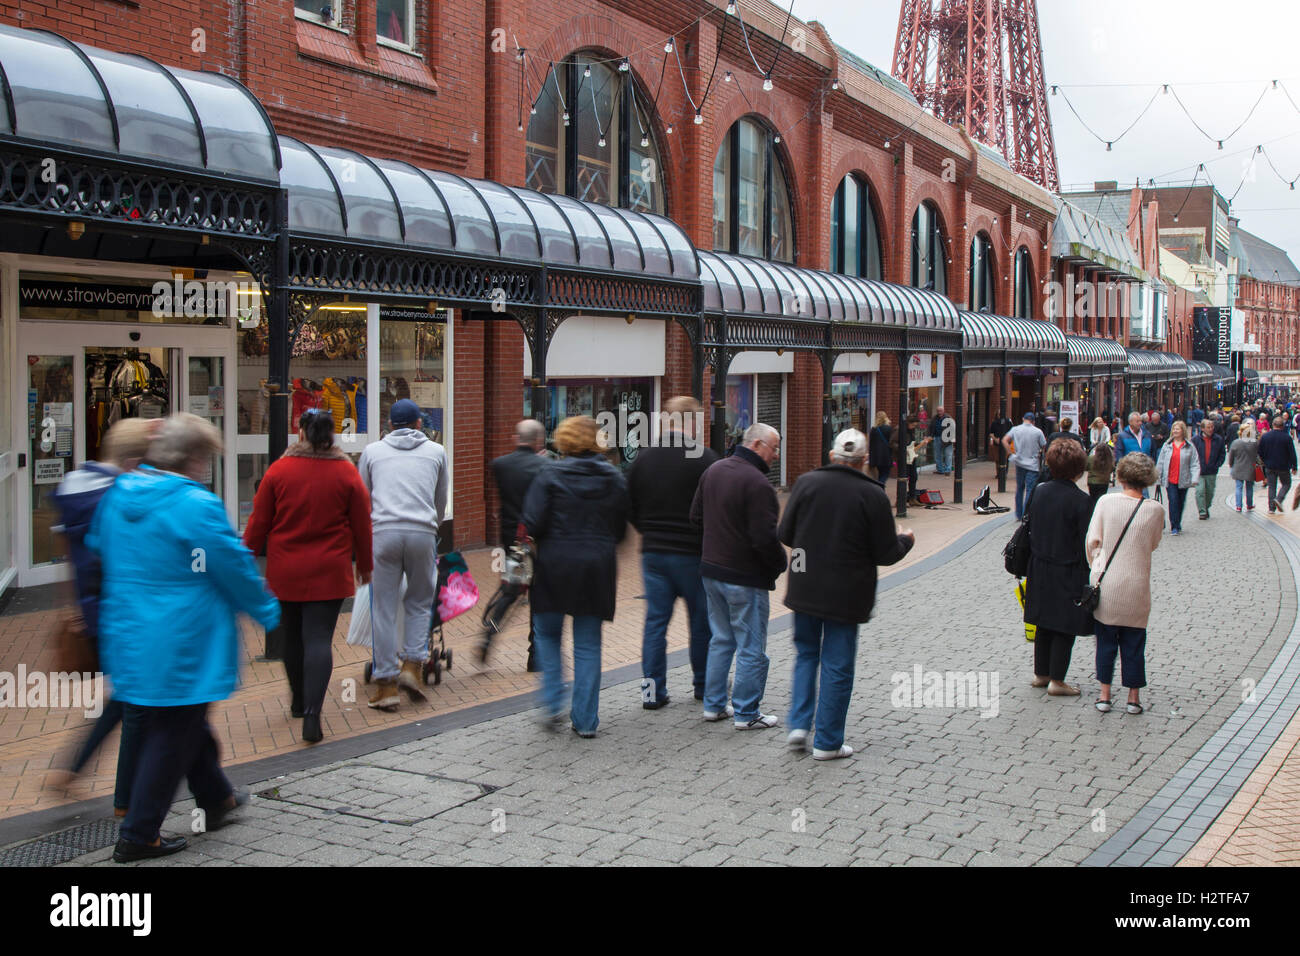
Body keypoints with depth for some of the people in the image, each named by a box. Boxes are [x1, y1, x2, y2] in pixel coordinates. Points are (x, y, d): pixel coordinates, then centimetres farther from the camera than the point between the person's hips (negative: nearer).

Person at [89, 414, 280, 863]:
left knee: (185, 726, 23)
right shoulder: (196, 505, -20)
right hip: (179, 647, -9)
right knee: (172, 737, 4)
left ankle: (216, 800, 38)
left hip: (128, 637, 9)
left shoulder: (116, 497, 4)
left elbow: (98, 548, 20)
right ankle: (138, 836, 10)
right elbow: (235, 569, -14)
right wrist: (268, 611, 3)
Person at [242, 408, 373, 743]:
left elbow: (259, 522, 0)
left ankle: (299, 701, 33)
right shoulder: (346, 473, -4)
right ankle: (312, 713, -16)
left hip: (285, 571, 1)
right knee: (319, 639, -3)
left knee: (293, 636, 17)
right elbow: (362, 525, 3)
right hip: (329, 573, -1)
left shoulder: (279, 470, -4)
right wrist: (364, 565, 16)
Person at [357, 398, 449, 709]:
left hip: (384, 532, 0)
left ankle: (386, 683, 5)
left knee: (383, 608, 4)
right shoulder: (436, 452, 17)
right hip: (423, 533, 0)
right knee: (420, 602, 16)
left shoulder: (372, 451, 16)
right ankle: (412, 665, 2)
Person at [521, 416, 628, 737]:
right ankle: (585, 720, 9)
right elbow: (621, 529, 10)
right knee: (588, 644, 9)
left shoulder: (550, 475, -7)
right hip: (597, 568, 3)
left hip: (554, 566, -2)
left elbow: (533, 523, -12)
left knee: (548, 634, 17)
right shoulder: (615, 479, 5)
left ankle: (554, 704, 6)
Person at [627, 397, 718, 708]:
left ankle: (652, 688, 6)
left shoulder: (643, 458, 4)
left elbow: (630, 508, 8)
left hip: (653, 551, 4)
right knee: (702, 620, 11)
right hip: (692, 553, -4)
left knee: (656, 619, 8)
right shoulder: (703, 458, -12)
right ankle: (704, 684, 22)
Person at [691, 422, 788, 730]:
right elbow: (765, 537, -23)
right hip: (745, 577, -8)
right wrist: (781, 563, -6)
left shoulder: (714, 470, 7)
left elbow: (696, 515, 15)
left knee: (721, 641, 19)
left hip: (711, 570, 8)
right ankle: (746, 714, 9)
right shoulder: (757, 483, -21)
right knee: (752, 649, 3)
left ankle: (714, 705, 25)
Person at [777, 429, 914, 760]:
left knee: (806, 654, 21)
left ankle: (799, 724, 13)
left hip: (805, 589, 3)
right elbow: (886, 554, -7)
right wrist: (906, 540, 14)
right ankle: (827, 742, 12)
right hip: (846, 595, -2)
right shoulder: (873, 495, -11)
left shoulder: (807, 482, -5)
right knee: (837, 666, 6)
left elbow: (784, 534, 0)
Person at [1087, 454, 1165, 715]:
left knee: (1105, 640, 12)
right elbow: (1153, 544, 5)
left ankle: (1104, 695, 16)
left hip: (1105, 583, 0)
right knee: (1133, 641, 12)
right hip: (1136, 584, 0)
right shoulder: (1154, 510, -10)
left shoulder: (1106, 502, -10)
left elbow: (1093, 540, -4)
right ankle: (1134, 697, 18)